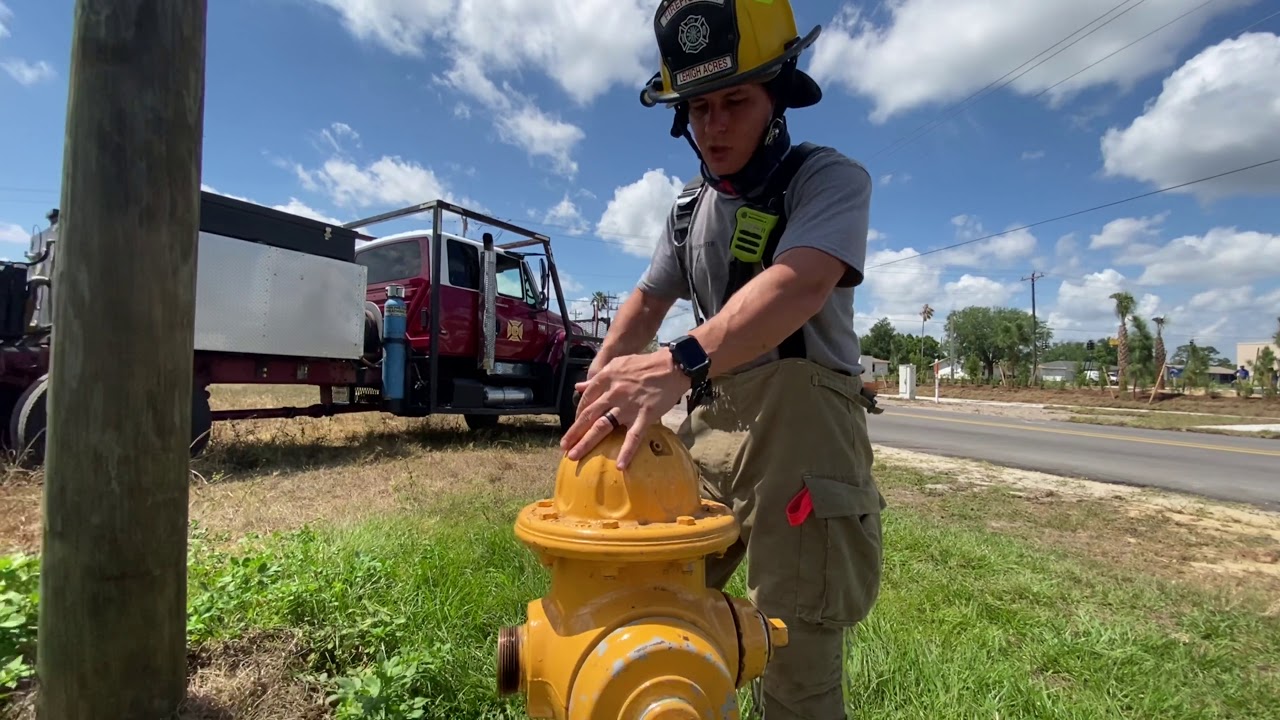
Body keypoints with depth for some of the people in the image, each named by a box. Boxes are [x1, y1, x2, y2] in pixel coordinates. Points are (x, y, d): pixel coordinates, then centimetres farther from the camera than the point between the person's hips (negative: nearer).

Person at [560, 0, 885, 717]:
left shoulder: (831, 177, -7)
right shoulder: (691, 205, 15)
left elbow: (799, 283, -27)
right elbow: (648, 301, 18)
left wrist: (680, 364, -43)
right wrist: (599, 387, 4)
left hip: (800, 422, -6)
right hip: (710, 419, 7)